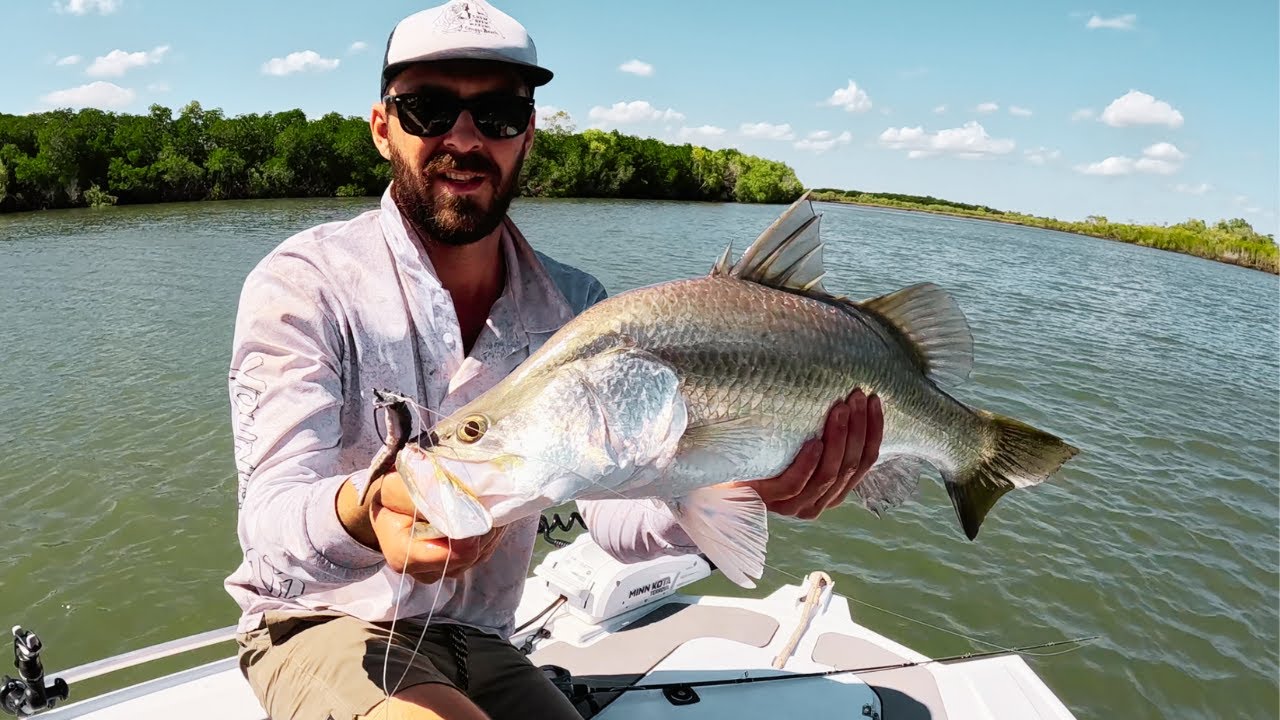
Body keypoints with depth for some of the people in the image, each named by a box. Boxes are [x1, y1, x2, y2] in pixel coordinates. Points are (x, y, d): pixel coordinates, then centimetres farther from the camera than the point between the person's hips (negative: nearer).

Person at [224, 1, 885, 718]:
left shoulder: (573, 305, -5)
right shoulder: (303, 283, -16)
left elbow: (615, 513, -17)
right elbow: (270, 524, -25)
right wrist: (363, 515, -48)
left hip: (480, 644, 4)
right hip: (323, 628, -3)